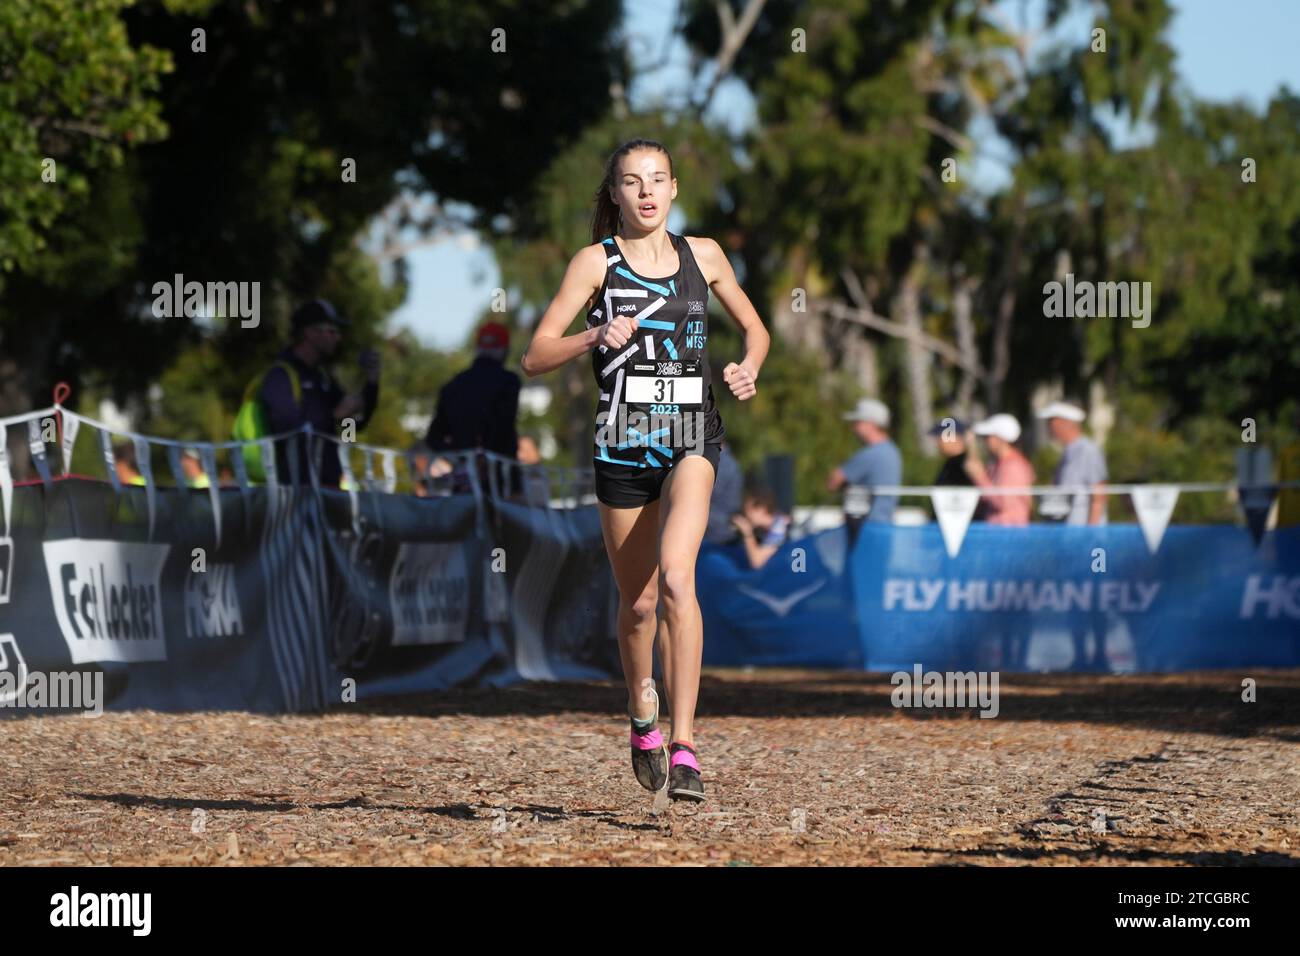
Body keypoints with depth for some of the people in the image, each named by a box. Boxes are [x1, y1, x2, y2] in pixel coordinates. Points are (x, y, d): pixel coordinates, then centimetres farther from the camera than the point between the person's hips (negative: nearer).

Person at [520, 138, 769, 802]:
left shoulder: (703, 256, 7)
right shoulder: (596, 262, 1)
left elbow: (754, 328, 23)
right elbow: (535, 358, -3)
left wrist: (749, 369, 1)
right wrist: (596, 337, -19)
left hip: (691, 440, 0)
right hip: (622, 442, 0)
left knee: (676, 577, -22)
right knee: (638, 602, 9)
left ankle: (683, 747, -24)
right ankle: (643, 717, 39)